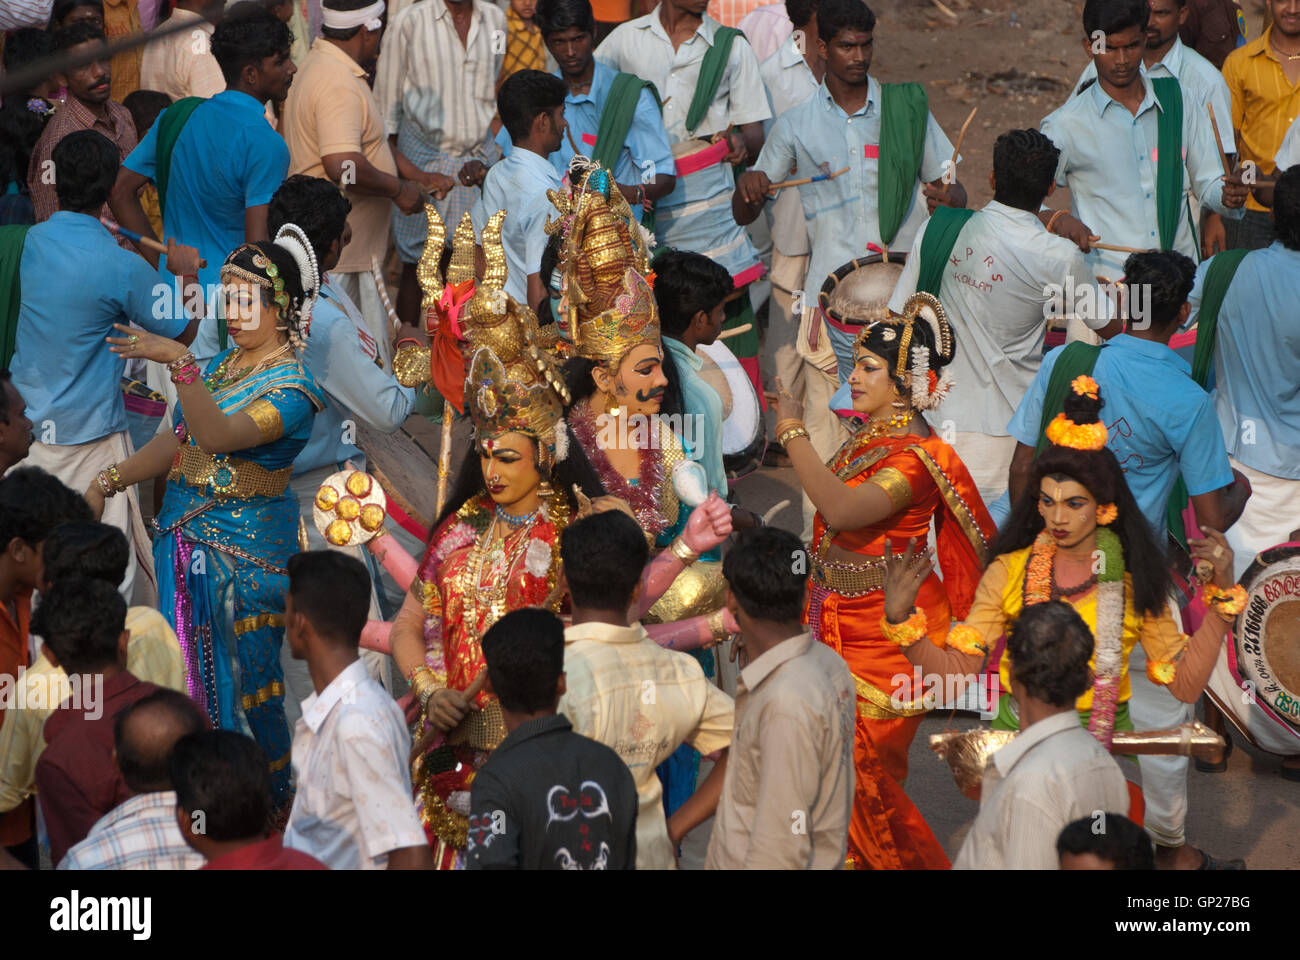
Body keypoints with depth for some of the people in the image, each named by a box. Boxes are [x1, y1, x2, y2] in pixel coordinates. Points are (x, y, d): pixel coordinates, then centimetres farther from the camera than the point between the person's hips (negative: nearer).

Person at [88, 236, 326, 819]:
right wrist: (107, 483, 8)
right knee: (191, 675, 11)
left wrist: (179, 363, -41)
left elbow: (217, 435, -30)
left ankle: (273, 807, 13)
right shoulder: (223, 366, 11)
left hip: (243, 550, -8)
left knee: (243, 679, 0)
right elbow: (179, 442, 15)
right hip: (185, 540, 8)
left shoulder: (291, 387, -15)